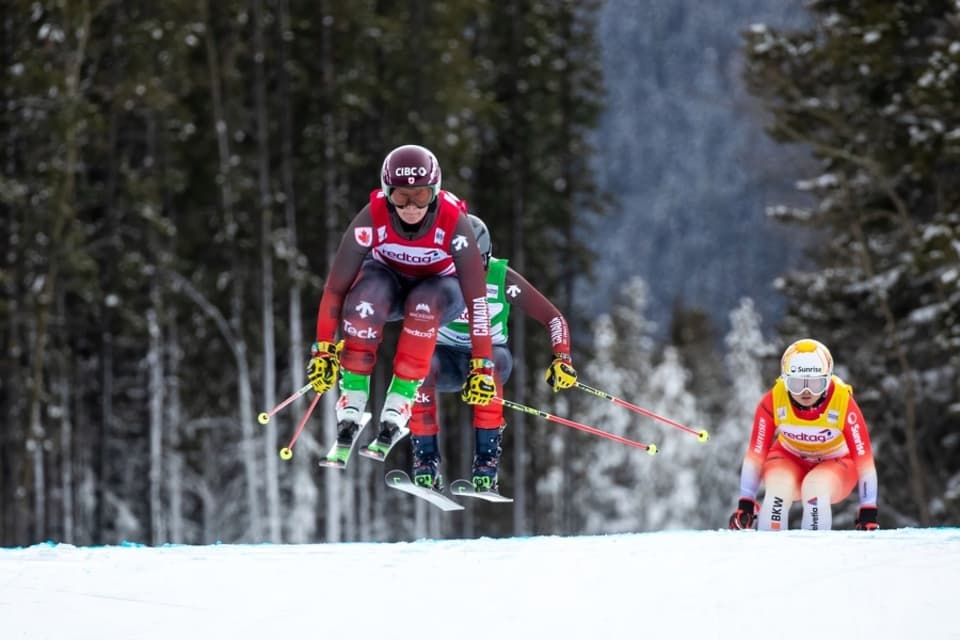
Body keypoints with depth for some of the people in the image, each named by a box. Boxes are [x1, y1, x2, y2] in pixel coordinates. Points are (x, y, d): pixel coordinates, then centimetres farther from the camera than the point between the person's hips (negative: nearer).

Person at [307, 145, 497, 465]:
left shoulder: (454, 223, -31)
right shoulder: (373, 218, -30)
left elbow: (476, 299, -28)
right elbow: (335, 287, -23)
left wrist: (481, 366, -30)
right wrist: (323, 350, -23)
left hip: (439, 287, -1)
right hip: (387, 277, 1)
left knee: (423, 305, -37)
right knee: (365, 298, -35)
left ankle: (400, 401, -23)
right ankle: (353, 395, -21)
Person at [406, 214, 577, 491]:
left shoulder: (501, 279, -17)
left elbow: (553, 318, -12)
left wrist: (562, 359, -27)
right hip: (446, 356, 1)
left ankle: (487, 460, -32)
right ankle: (426, 459, -24)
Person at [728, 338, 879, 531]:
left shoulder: (843, 403, -29)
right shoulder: (773, 401, -24)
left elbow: (863, 456, -23)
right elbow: (755, 453, -15)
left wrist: (868, 514, -22)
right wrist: (745, 504, -15)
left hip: (835, 465, -1)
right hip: (790, 459, 1)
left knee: (816, 489, -34)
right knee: (778, 489, -32)